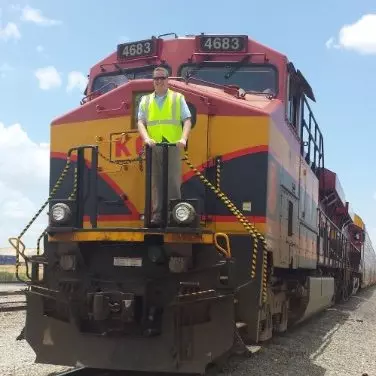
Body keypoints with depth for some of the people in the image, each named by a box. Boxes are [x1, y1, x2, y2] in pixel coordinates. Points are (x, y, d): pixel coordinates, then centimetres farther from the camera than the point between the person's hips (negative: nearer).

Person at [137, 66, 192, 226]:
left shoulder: (178, 98, 11)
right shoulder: (145, 100, 16)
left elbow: (187, 120, 3)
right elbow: (140, 122, 7)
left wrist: (184, 138, -14)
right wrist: (146, 138, -12)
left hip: (172, 146, -2)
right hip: (153, 147, 2)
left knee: (173, 181, -7)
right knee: (156, 182, 2)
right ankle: (157, 215, 3)